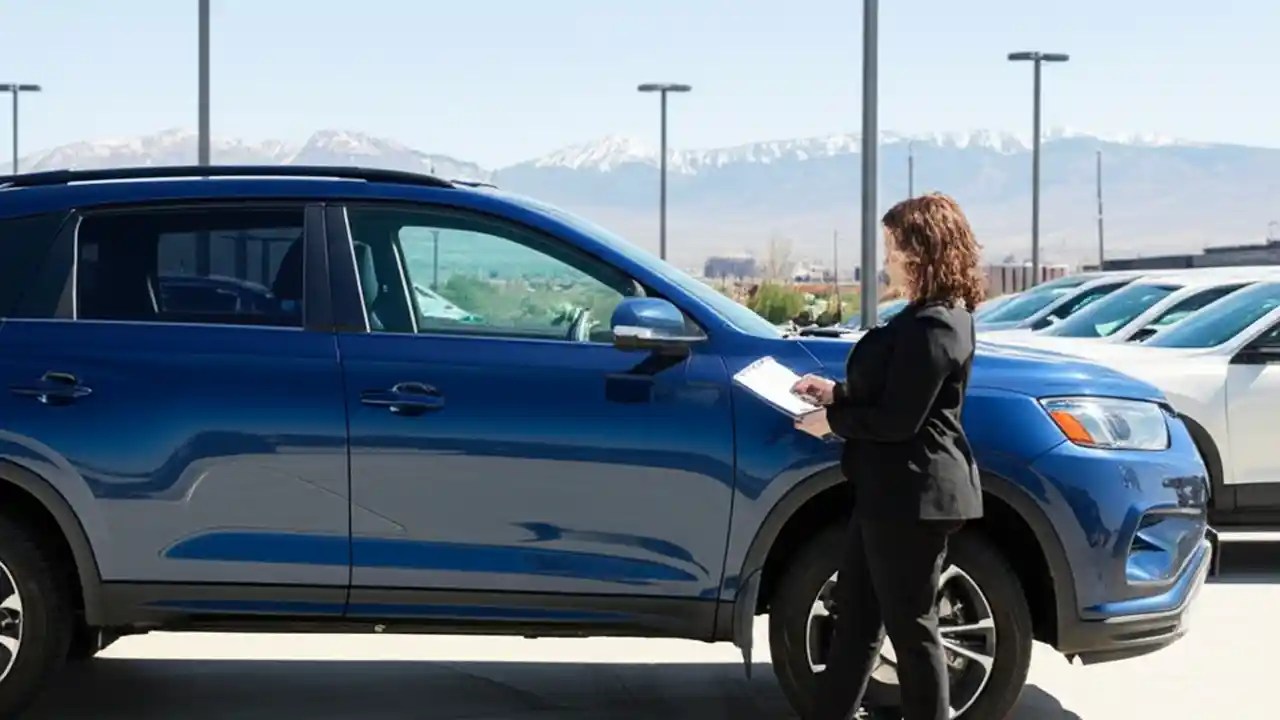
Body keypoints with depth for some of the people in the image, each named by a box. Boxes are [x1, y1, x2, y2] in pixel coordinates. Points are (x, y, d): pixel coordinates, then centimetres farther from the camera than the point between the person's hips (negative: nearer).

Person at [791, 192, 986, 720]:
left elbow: (898, 420, -22)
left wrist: (832, 422, -9)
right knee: (855, 618, 17)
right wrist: (836, 393, 9)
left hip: (913, 493, -11)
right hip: (893, 490, 11)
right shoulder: (931, 316, 13)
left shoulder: (932, 327, -21)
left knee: (911, 629, 1)